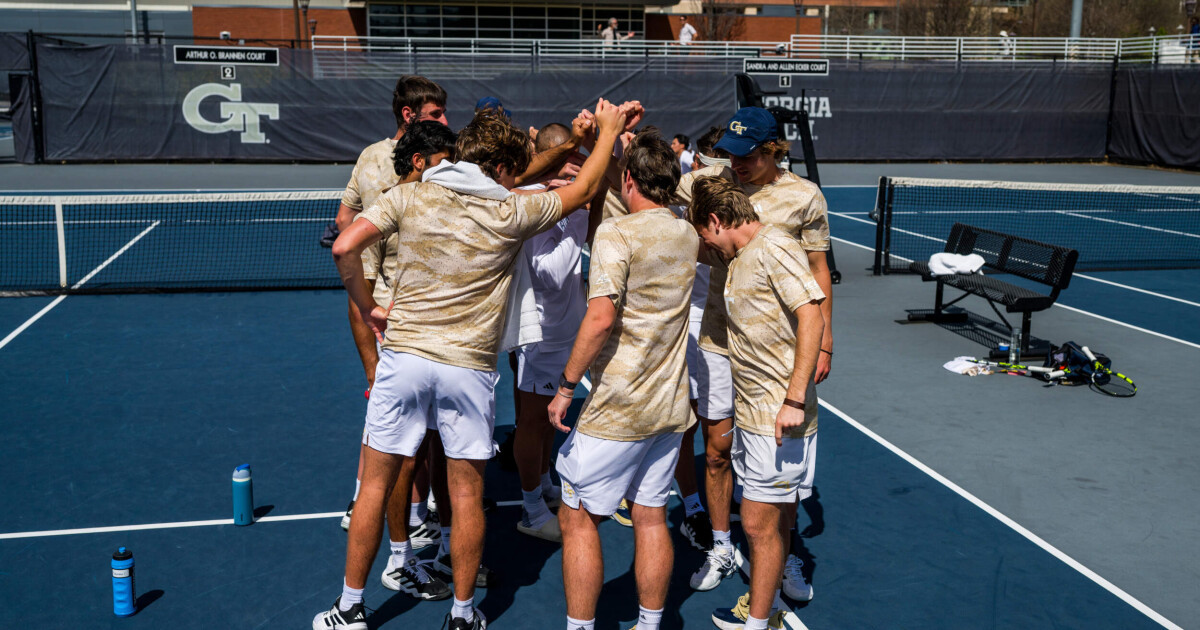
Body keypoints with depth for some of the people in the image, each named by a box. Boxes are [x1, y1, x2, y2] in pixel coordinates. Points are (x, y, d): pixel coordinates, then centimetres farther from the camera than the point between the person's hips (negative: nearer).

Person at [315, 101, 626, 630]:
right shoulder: (511, 213, -3)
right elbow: (582, 190, 10)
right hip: (469, 368, -1)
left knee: (376, 485, 11)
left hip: (403, 355, 2)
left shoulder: (410, 196, 0)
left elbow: (345, 247, -8)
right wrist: (608, 130, 23)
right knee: (466, 495, 11)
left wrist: (368, 308, 5)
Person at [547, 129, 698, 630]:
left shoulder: (616, 234, -14)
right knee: (651, 517, 14)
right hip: (670, 406, 7)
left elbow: (601, 317, -23)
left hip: (617, 408, -7)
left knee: (578, 517, 6)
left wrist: (566, 385, -16)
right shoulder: (687, 236, 6)